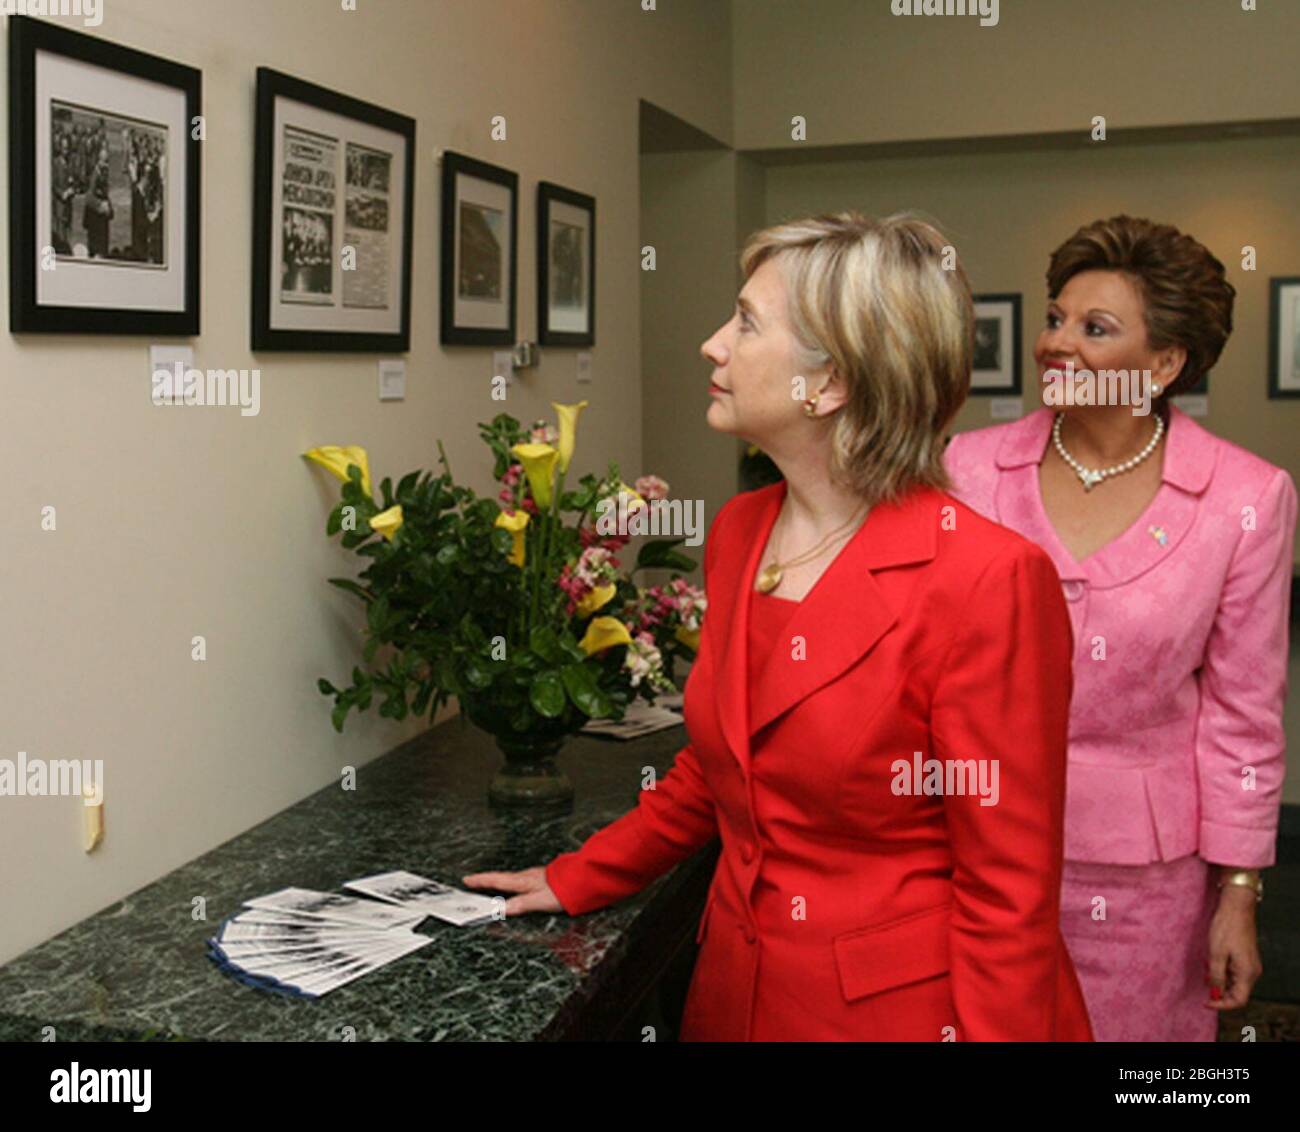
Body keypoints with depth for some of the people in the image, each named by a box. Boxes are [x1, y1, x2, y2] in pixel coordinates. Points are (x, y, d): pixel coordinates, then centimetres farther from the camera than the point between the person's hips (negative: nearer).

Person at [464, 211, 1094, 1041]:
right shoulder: (738, 532, 0)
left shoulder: (986, 578, -22)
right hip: (739, 990, 7)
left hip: (904, 1007, -6)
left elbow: (1009, 893, -18)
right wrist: (577, 880, 14)